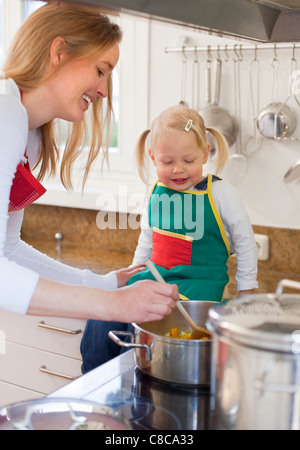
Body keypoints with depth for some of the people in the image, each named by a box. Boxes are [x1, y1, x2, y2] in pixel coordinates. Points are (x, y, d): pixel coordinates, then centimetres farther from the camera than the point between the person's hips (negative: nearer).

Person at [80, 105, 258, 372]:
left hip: (200, 283, -5)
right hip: (155, 276, 6)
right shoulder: (156, 194, 7)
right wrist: (135, 273, 23)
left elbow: (245, 243, 0)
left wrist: (245, 293, 0)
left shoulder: (221, 194, -9)